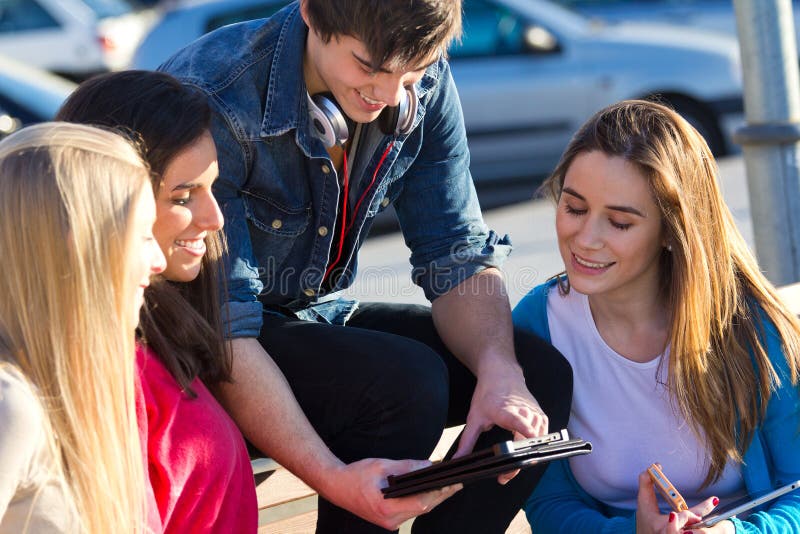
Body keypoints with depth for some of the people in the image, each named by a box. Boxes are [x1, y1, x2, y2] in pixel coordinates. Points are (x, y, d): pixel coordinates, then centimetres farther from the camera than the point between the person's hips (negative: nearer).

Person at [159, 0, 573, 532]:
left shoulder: (425, 86, -9)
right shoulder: (210, 102, -29)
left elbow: (459, 256, -5)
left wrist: (499, 368, -27)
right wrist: (333, 477, -42)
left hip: (319, 315, 7)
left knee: (541, 373, -13)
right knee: (407, 383, -31)